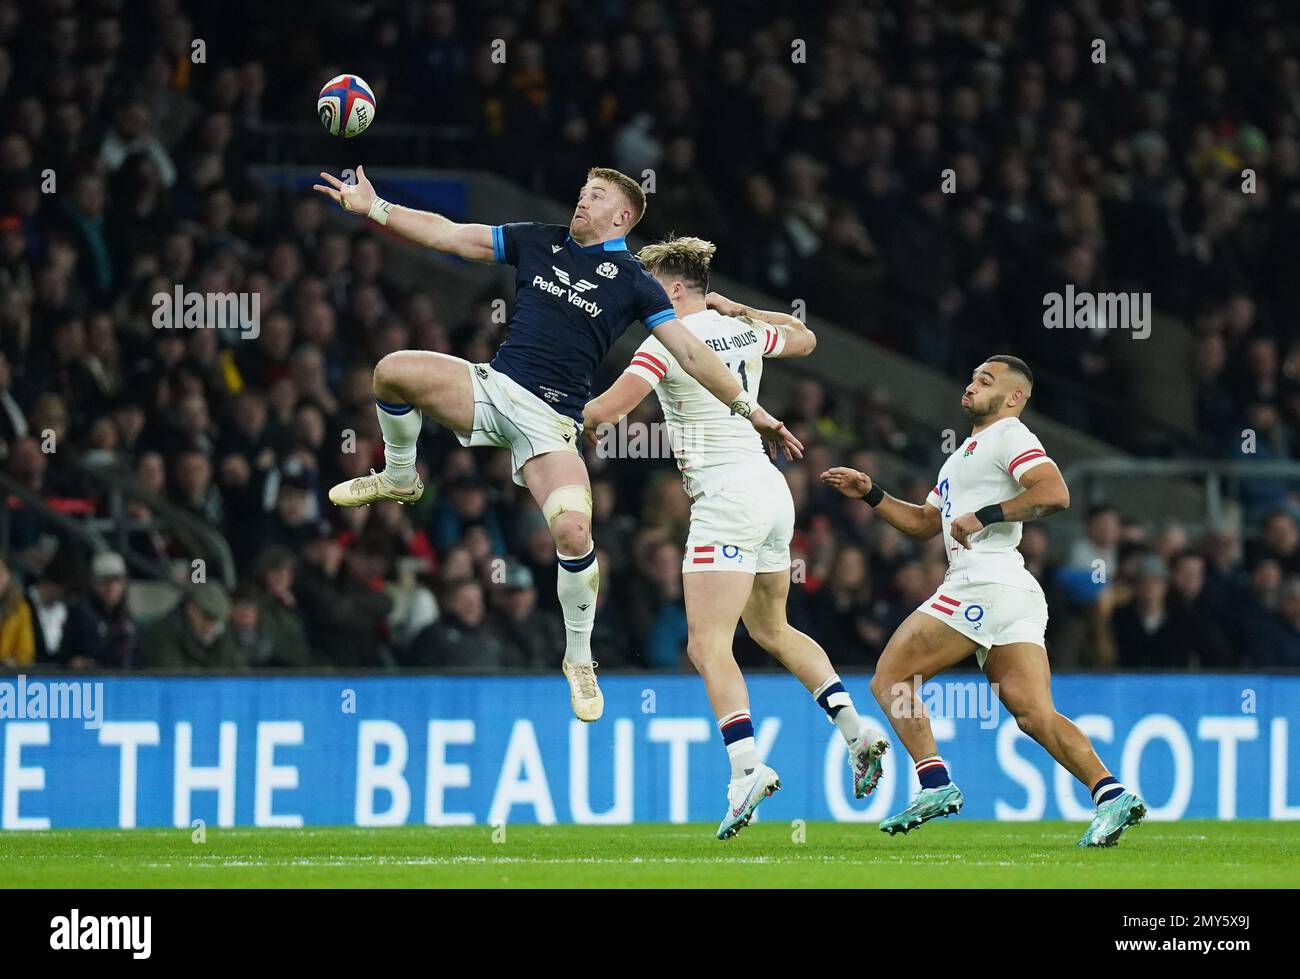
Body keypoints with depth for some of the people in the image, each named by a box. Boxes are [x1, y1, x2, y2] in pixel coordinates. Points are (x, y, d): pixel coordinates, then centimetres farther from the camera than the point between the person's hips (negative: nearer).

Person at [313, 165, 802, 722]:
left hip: (550, 418, -3)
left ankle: (579, 658, 1)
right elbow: (448, 236, 11)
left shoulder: (631, 281, 2)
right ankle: (399, 479, 7)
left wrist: (750, 409, -6)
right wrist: (372, 208, 4)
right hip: (493, 384, 3)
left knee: (573, 531, -24)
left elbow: (691, 353, 1)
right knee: (393, 371, -23)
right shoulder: (539, 243, 12)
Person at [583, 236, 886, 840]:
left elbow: (605, 411, -16)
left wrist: (581, 420, 7)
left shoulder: (668, 342, -10)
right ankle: (857, 731, 16)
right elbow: (804, 339, 33)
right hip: (771, 490, 8)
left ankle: (747, 767, -29)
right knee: (772, 630, 24)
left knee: (707, 644, -12)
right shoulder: (744, 334, 12)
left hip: (726, 496, -8)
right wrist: (738, 309, 33)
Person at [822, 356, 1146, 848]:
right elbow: (923, 523, 35)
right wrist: (870, 493, 25)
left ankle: (935, 785, -11)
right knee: (1034, 715, -3)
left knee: (889, 680, -3)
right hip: (1020, 599, 10)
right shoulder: (966, 453, 29)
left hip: (984, 582, -10)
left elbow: (1054, 494, -18)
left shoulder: (1009, 435, -2)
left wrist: (985, 515, -16)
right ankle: (1111, 793, -18)